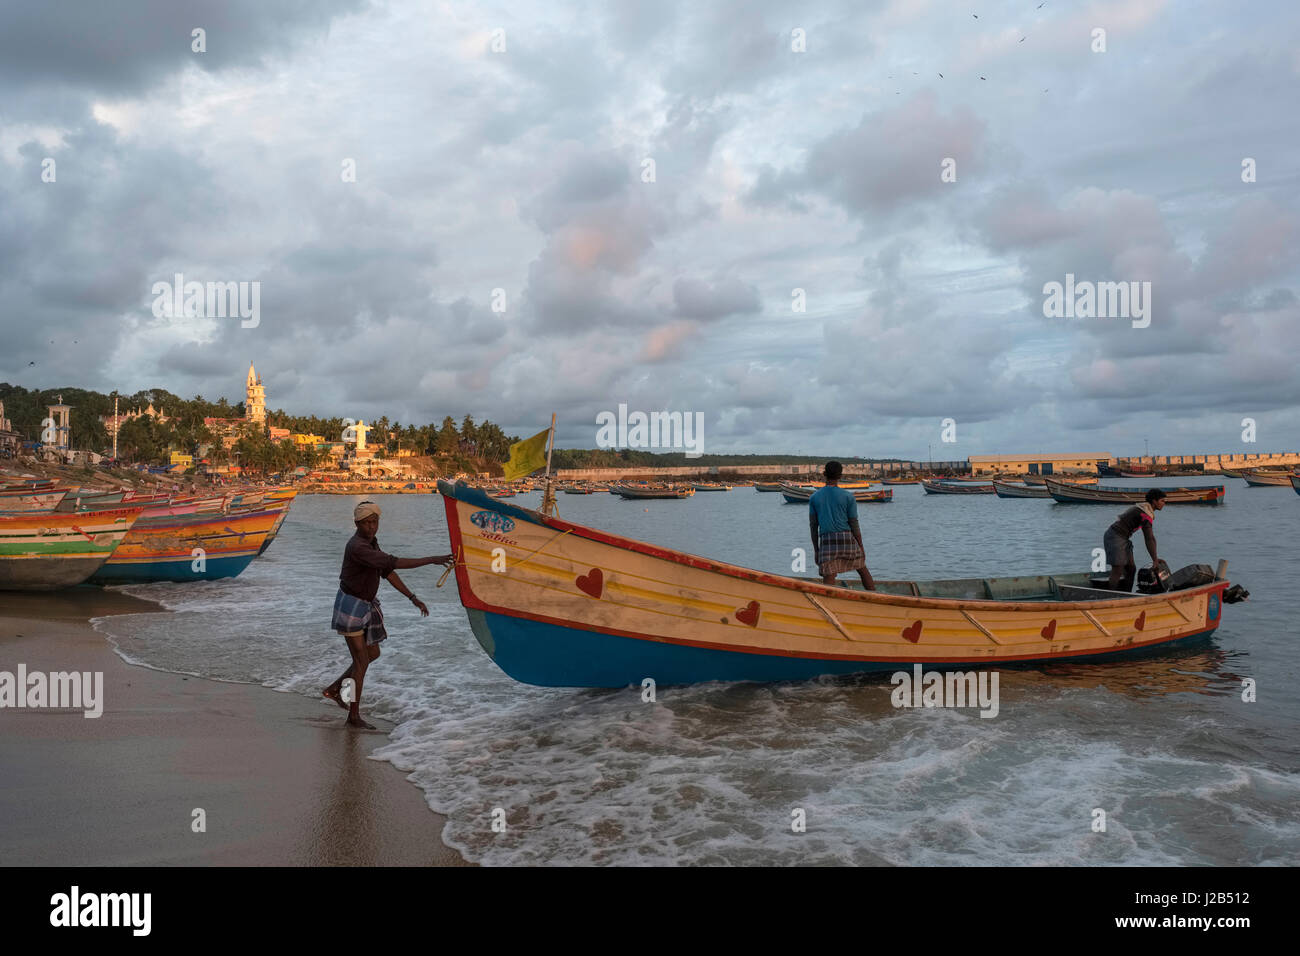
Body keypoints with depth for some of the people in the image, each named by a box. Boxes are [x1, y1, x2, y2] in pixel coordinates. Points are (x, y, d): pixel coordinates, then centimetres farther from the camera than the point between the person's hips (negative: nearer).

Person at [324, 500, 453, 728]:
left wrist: (413, 598, 5)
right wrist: (432, 560, -33)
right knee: (361, 660, -4)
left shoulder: (371, 542, 4)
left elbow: (387, 572, 8)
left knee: (373, 654, 17)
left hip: (366, 605, 9)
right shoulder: (357, 547, -26)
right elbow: (394, 563, -34)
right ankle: (354, 716, 8)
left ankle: (334, 689, 31)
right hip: (350, 605, -9)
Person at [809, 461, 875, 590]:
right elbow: (854, 524, 0)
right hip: (847, 538, 0)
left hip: (826, 541, 0)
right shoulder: (848, 497, -1)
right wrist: (861, 546, 8)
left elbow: (813, 526, 7)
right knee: (863, 569, 20)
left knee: (828, 577, -5)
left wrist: (816, 549, 12)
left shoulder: (814, 497, 5)